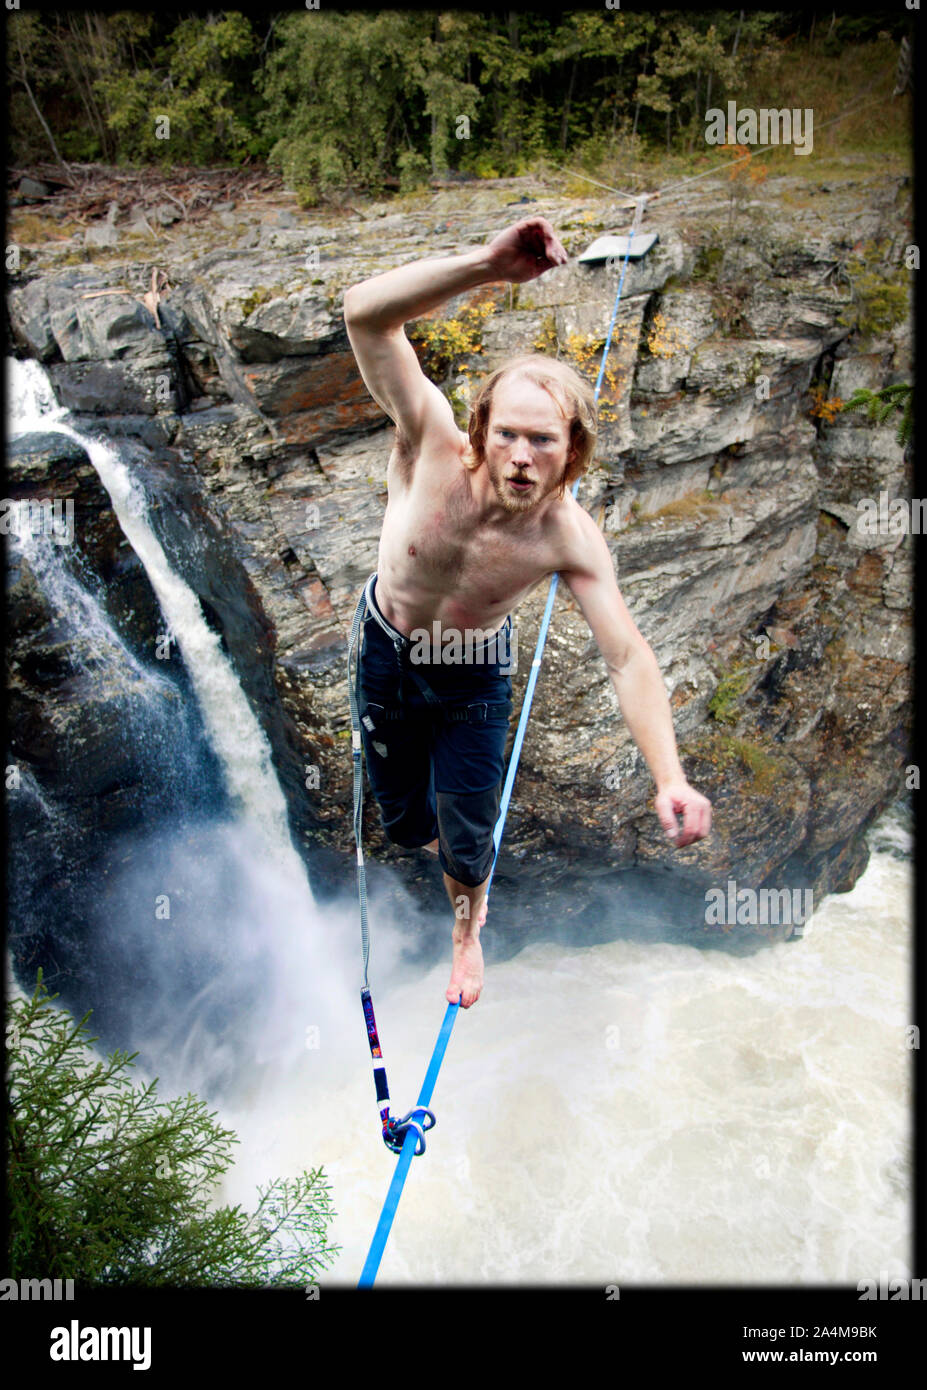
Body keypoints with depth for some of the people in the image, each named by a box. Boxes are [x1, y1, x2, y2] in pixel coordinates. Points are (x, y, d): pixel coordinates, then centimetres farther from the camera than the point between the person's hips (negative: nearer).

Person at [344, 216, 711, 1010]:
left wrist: (670, 778, -47)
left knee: (467, 834, 9)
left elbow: (628, 656, -33)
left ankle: (468, 923, 46)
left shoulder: (570, 537, -29)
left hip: (474, 676, -1)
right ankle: (429, 832, 60)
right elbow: (367, 314, -41)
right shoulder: (433, 449, -30)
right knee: (400, 816, 19)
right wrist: (488, 266, -57)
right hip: (387, 649, 1)